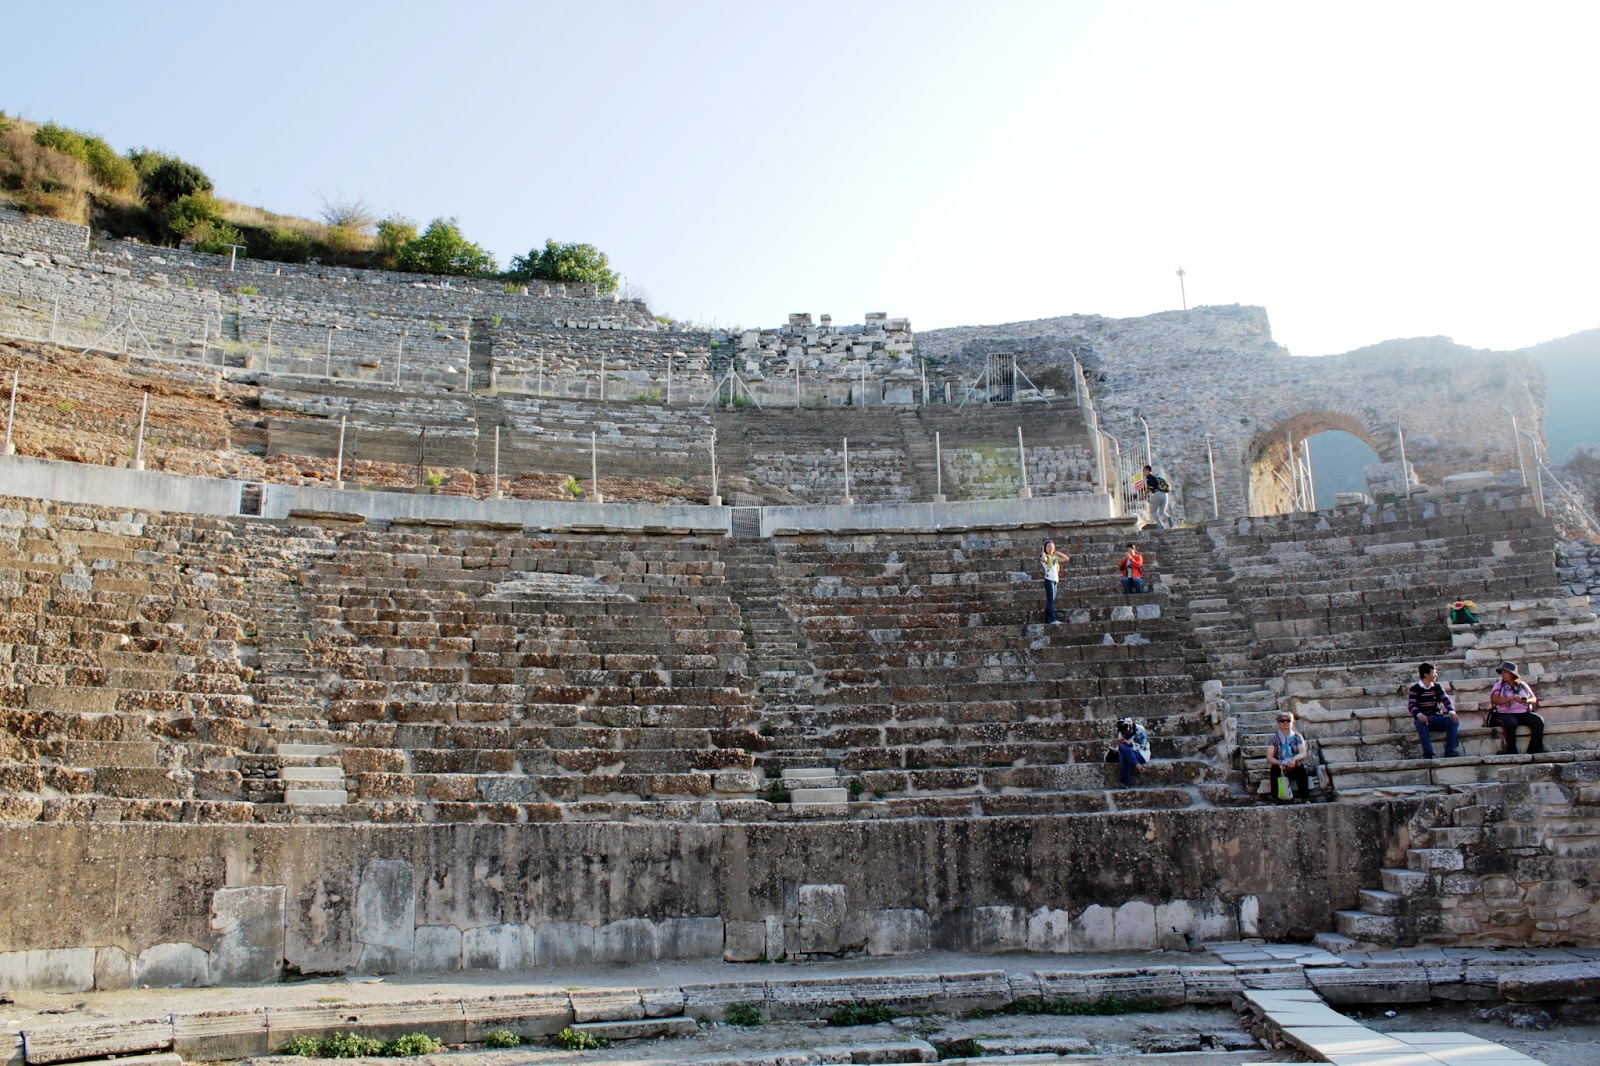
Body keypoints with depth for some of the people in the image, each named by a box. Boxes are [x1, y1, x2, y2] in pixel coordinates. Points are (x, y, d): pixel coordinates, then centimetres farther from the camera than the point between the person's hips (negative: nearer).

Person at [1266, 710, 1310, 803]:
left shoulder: (1297, 737, 12)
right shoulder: (1274, 738, 9)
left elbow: (1303, 753, -2)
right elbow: (1269, 757, 0)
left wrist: (1294, 759, -25)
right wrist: (1279, 763, -22)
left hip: (1295, 767, 0)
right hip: (1280, 767, 0)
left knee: (1301, 769, -33)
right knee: (1275, 769, -33)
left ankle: (1304, 798, -31)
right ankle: (1277, 799, -33)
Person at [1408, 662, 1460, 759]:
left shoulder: (1437, 687, 11)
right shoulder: (1415, 688, -1)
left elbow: (1446, 699, -2)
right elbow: (1411, 705, -13)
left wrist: (1451, 711, -24)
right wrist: (1419, 715, -35)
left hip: (1437, 718, 4)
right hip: (1423, 718, -4)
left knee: (1454, 720, -23)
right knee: (1420, 723, -38)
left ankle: (1450, 751, -23)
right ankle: (1428, 752, -39)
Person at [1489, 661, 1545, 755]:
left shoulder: (1522, 684, 18)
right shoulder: (1499, 686, 7)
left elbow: (1534, 699, 14)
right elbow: (1494, 700, -9)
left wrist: (1527, 701, -11)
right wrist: (1511, 698, -21)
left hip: (1524, 713, 3)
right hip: (1506, 714, -3)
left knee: (1538, 721, -26)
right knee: (1510, 723, -37)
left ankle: (1535, 750, -21)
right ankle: (1511, 751, -27)